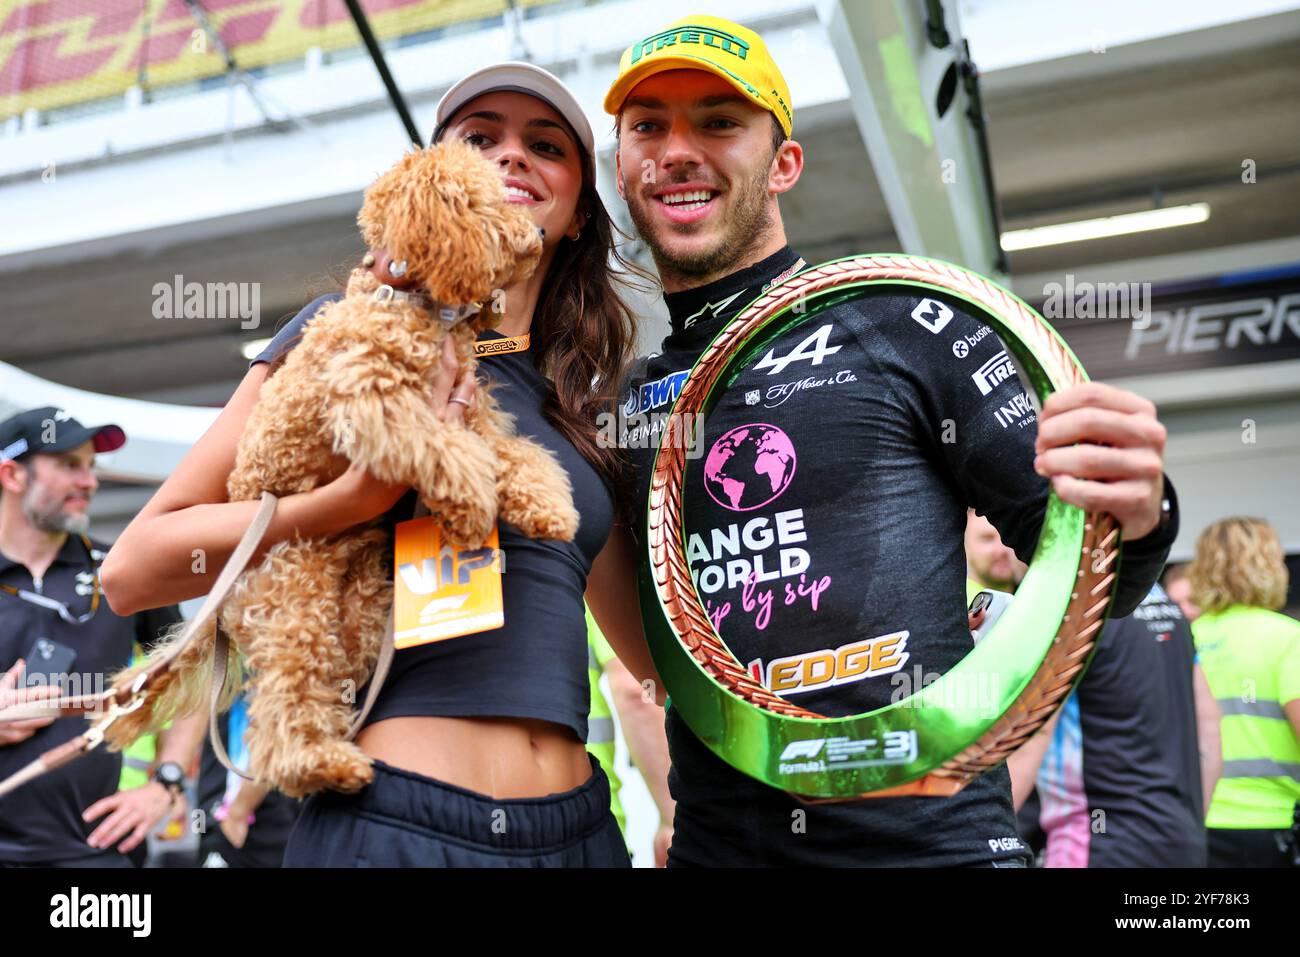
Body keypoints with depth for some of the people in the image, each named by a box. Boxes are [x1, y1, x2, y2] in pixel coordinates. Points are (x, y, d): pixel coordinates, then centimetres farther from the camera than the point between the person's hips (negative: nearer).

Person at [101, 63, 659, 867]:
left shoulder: (582, 405, 12)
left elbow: (657, 652, 18)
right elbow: (135, 568, -6)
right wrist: (367, 493, -17)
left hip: (576, 827, 5)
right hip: (398, 820, -5)